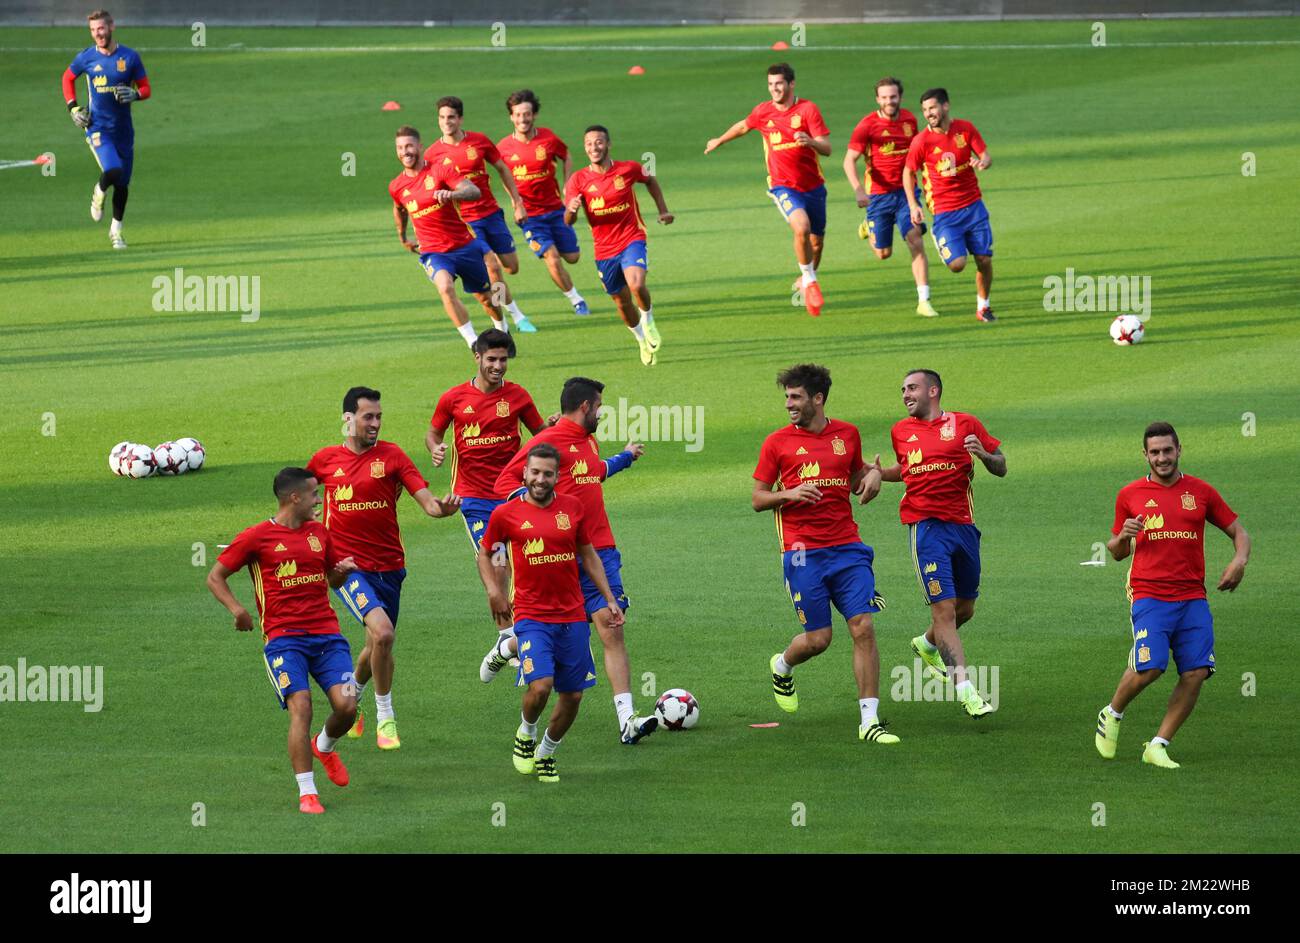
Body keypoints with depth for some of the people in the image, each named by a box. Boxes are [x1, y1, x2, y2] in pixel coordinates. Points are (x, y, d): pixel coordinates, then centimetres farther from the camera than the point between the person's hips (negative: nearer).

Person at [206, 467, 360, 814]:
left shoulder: (319, 533, 15)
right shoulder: (256, 537, -1)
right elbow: (215, 577, 5)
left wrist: (342, 571, 5)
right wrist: (236, 609, -12)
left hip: (327, 634, 4)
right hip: (284, 638, -4)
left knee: (347, 705, -10)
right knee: (300, 706, -19)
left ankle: (324, 746, 25)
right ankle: (307, 793, -12)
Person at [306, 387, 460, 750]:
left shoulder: (392, 456, -3)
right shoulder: (325, 459, 0)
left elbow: (427, 501, -11)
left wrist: (441, 507, -32)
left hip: (388, 566, 2)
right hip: (347, 566, -2)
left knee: (378, 644, 15)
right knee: (382, 631, -22)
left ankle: (351, 697, 46)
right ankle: (385, 718, -8)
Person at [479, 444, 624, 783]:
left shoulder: (573, 508, 5)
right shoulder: (506, 514, -2)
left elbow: (588, 555, 17)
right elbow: (485, 554, 13)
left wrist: (609, 599, 14)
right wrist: (493, 591, -2)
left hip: (573, 617, 3)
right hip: (531, 615, -3)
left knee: (573, 695, 5)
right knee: (540, 685, -22)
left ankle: (546, 753, 28)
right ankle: (526, 733, 10)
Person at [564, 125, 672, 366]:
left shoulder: (628, 169, -7)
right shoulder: (579, 180, -7)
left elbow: (650, 180, 16)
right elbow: (568, 221, -10)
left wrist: (663, 210, 14)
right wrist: (572, 209, -33)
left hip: (632, 239, -2)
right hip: (604, 249, 2)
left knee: (636, 285, -28)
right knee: (622, 301, 11)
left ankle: (648, 319, 4)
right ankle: (643, 341, 37)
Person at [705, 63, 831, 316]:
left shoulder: (807, 109, -9)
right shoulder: (763, 112, -1)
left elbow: (827, 149, -15)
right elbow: (743, 126, 23)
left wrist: (811, 142, -37)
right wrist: (720, 140, 38)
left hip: (813, 185, 1)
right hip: (783, 186, -1)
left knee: (816, 241, 10)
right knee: (802, 227, -28)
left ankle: (805, 282, 39)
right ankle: (809, 281, -10)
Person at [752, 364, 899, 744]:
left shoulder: (847, 434, 10)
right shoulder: (777, 442, 2)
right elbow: (757, 499, 5)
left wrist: (871, 475, 2)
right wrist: (790, 494, -14)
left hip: (847, 548, 2)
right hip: (803, 554, -2)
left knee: (863, 629, -10)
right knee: (818, 638, -2)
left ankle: (869, 721, -8)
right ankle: (782, 667, 34)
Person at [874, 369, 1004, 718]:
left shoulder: (965, 424, 3)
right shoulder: (901, 431, 11)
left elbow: (1001, 468, 6)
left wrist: (983, 455, -15)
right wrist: (877, 473, 11)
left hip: (963, 525, 1)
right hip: (926, 528, -1)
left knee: (965, 608, 13)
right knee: (944, 608, -12)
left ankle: (927, 645, 44)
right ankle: (966, 690, -14)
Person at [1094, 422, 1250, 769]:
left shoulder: (1200, 492, 10)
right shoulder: (1130, 495, 7)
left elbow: (1238, 532, 16)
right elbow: (1116, 552, 16)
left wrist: (1239, 560, -5)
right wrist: (1123, 536, -7)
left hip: (1192, 598, 2)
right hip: (1150, 596, -2)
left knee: (1196, 673, -10)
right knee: (1148, 668, -19)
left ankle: (1158, 746, 3)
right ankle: (1111, 715, 11)